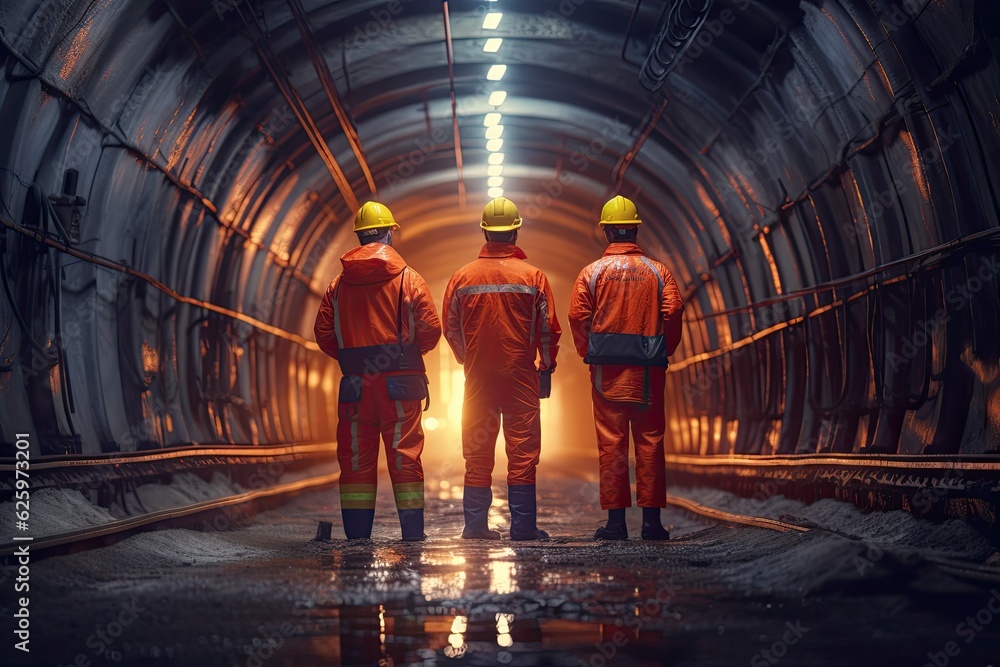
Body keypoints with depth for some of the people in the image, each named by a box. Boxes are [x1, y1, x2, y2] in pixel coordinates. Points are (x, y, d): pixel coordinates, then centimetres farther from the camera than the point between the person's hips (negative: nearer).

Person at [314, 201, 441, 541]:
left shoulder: (339, 284, 6)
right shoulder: (408, 278, -2)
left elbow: (323, 334, 5)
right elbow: (430, 330, -5)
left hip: (355, 384, 2)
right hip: (400, 384, -2)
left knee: (356, 456, 7)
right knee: (405, 454, 2)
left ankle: (357, 532, 7)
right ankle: (412, 531, 1)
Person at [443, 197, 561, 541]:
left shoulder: (462, 277, 0)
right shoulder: (533, 277, -4)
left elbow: (451, 329, 8)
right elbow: (548, 330, -1)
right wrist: (546, 370, 11)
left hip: (477, 376, 2)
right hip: (521, 375, -2)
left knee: (477, 451, 8)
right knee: (522, 449, 1)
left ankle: (475, 524, 8)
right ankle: (523, 525, -1)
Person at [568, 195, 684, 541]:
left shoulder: (592, 272, 2)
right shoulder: (657, 272, 4)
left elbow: (578, 317, -5)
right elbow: (673, 312, -5)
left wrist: (590, 356, 7)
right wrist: (661, 354, 6)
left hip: (607, 369, -1)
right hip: (649, 370, 1)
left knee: (611, 443, 2)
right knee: (650, 441, 4)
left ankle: (616, 520, 1)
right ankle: (652, 520, 3)